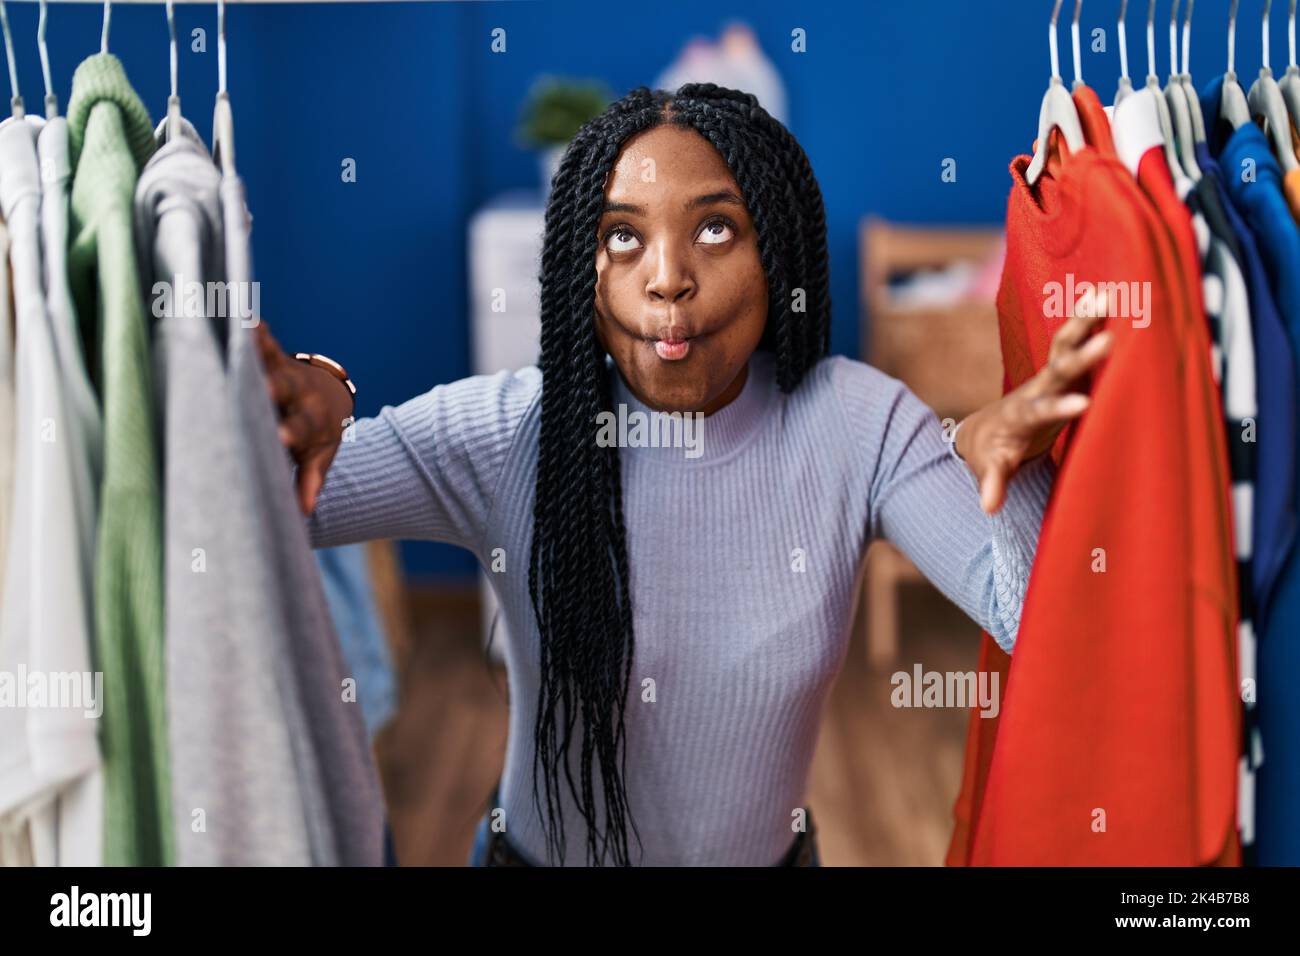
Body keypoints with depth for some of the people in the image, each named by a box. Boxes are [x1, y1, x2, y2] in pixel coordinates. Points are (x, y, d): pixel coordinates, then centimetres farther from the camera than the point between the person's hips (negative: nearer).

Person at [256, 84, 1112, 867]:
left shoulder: (856, 424, -17)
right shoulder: (504, 432, -20)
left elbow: (1037, 615, -24)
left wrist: (998, 454, -42)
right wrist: (306, 406, -49)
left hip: (769, 850, 1)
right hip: (538, 847, -1)